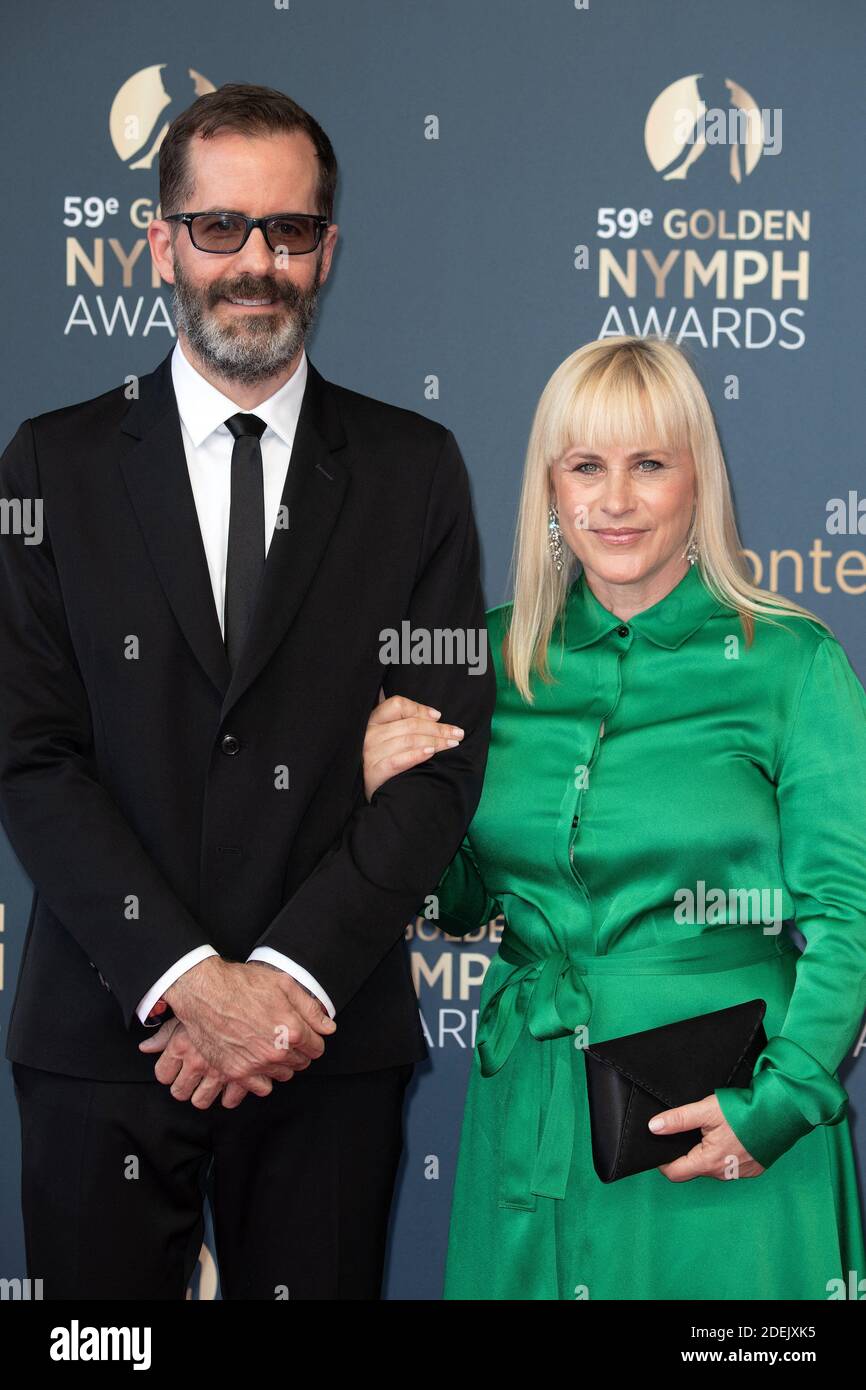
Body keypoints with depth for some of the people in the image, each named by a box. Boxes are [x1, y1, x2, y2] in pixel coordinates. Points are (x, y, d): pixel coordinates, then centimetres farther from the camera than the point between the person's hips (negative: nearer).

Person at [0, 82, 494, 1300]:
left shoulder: (414, 470, 5)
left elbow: (444, 757, -2)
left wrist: (288, 974, -13)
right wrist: (190, 977, -14)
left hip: (331, 1037, 0)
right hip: (105, 1035, 0)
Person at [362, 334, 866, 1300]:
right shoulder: (500, 658, 4)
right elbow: (461, 902, 11)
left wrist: (777, 1104, -18)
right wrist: (385, 791, -7)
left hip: (726, 1121, -3)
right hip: (534, 1116, 3)